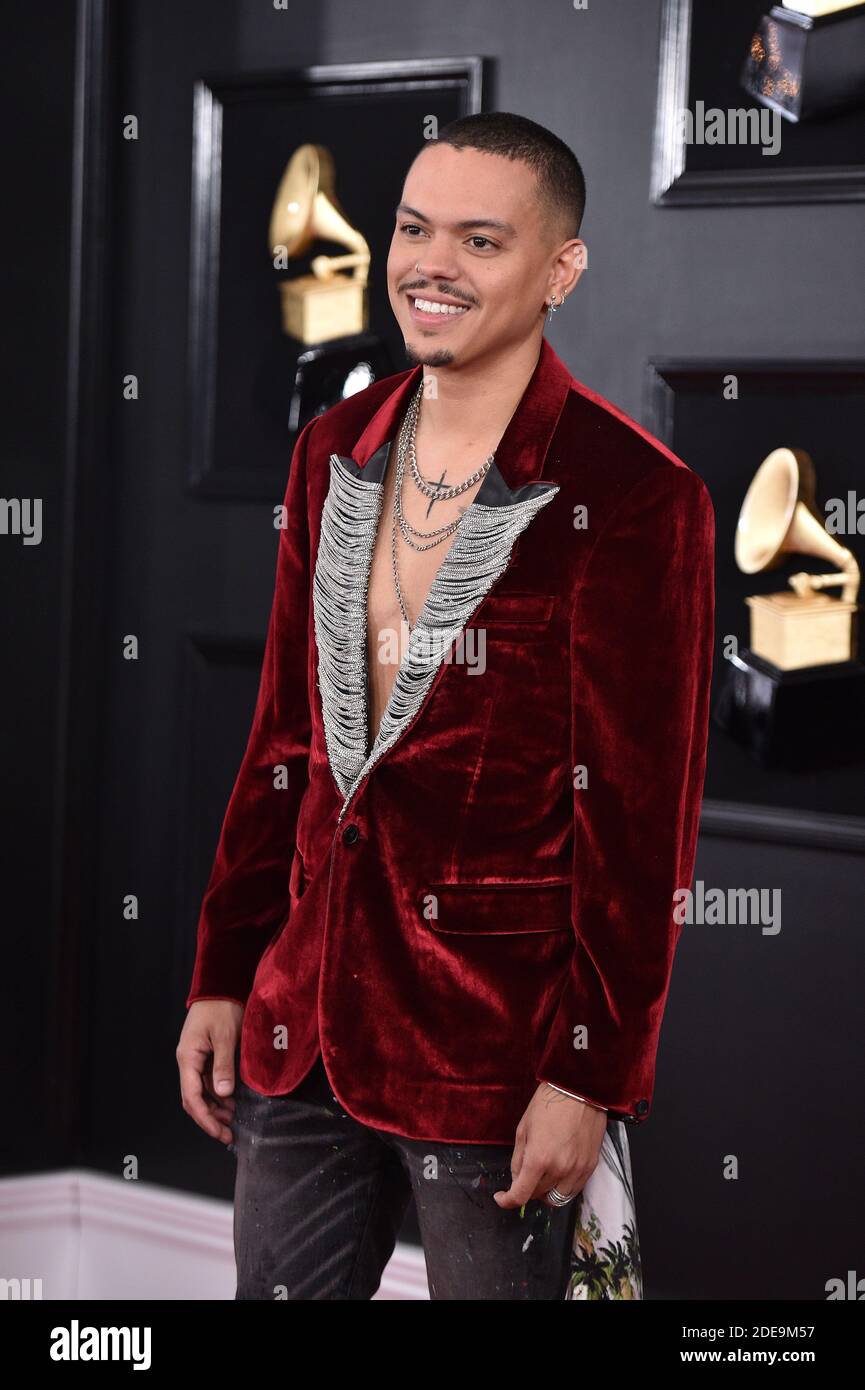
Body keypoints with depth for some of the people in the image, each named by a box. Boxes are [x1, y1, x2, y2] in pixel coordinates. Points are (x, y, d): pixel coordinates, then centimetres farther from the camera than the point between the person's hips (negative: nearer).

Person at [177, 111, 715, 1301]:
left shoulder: (631, 496, -12)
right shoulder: (336, 455, 8)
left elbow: (641, 822, -12)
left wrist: (592, 1079, -14)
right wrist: (223, 977, 12)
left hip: (496, 1048, -6)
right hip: (304, 1024, 6)